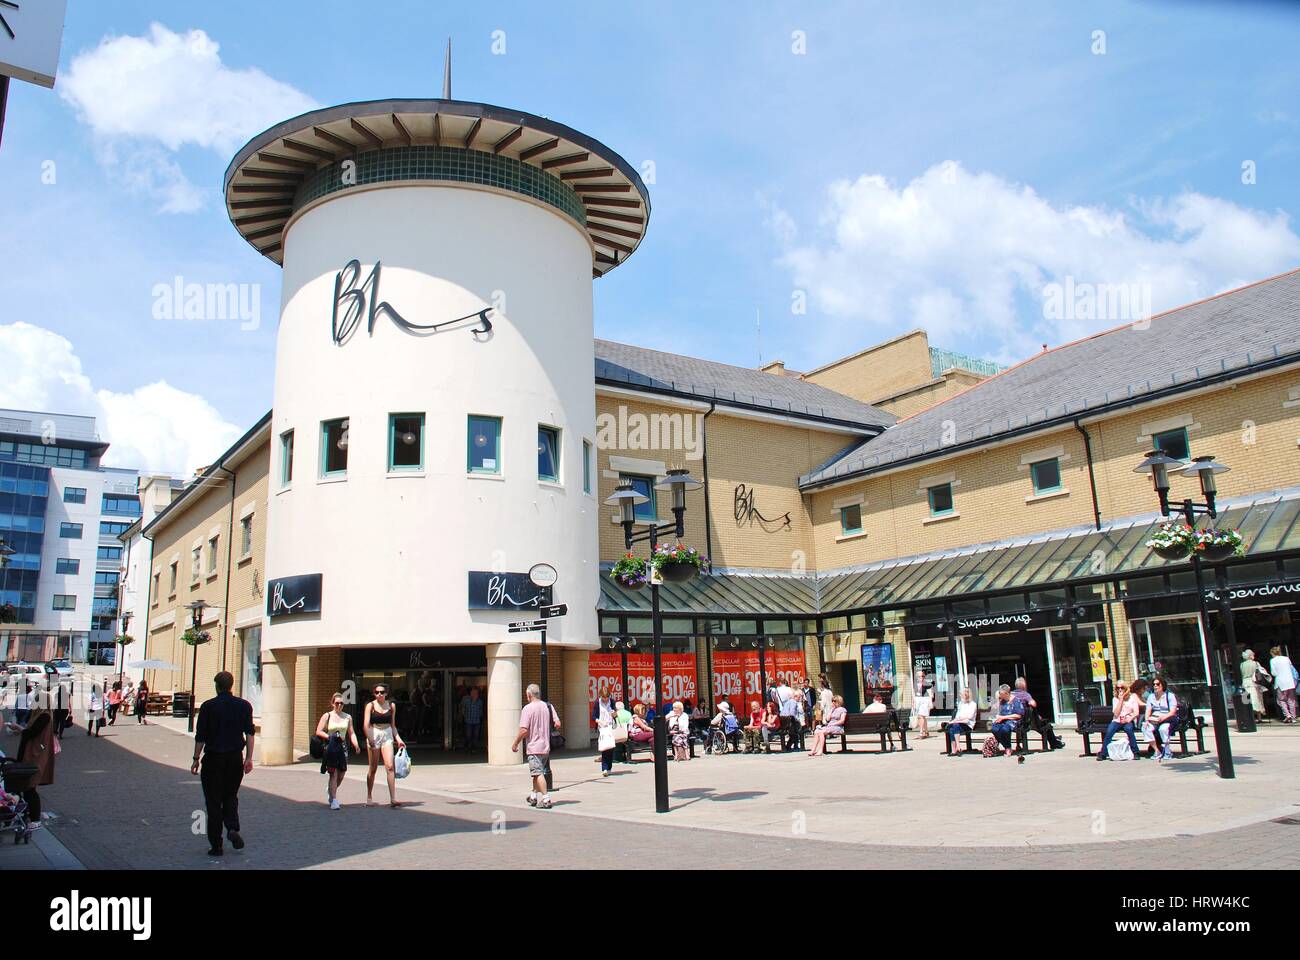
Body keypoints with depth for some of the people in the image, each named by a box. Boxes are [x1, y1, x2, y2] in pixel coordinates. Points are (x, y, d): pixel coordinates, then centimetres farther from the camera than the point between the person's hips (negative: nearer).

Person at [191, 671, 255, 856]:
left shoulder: (208, 706, -5)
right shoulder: (244, 705, 2)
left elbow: (200, 736, -5)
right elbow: (249, 733, -2)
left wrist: (196, 759, 3)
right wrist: (249, 758, 1)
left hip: (213, 758, -2)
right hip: (235, 758, 2)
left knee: (213, 801, 6)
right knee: (231, 796, 19)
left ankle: (216, 845, 8)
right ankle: (233, 828, -4)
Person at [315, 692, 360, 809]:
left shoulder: (347, 717, 11)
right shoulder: (327, 716, 2)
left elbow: (351, 733, 10)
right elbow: (318, 731, -3)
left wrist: (356, 745, -6)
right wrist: (331, 737, -16)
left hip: (342, 747, 4)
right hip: (330, 747, -4)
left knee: (341, 773, 6)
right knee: (333, 773, -9)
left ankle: (330, 790, 35)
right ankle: (334, 800, -5)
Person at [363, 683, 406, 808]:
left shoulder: (391, 706, 9)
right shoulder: (370, 705, -2)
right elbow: (365, 725, -11)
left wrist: (398, 739, 6)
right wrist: (370, 739, -23)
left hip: (387, 736, 2)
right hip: (374, 735, -2)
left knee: (390, 767, -11)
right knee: (373, 769, 6)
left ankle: (393, 799, -14)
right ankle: (369, 797, 24)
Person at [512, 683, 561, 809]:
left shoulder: (527, 708, -13)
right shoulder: (548, 706, 4)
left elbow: (524, 730, -18)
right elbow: (557, 724, 0)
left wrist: (515, 744, -5)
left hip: (533, 747, -7)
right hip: (546, 746, 7)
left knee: (538, 773, -5)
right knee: (537, 772, 20)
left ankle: (546, 799, -11)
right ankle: (534, 797, 32)